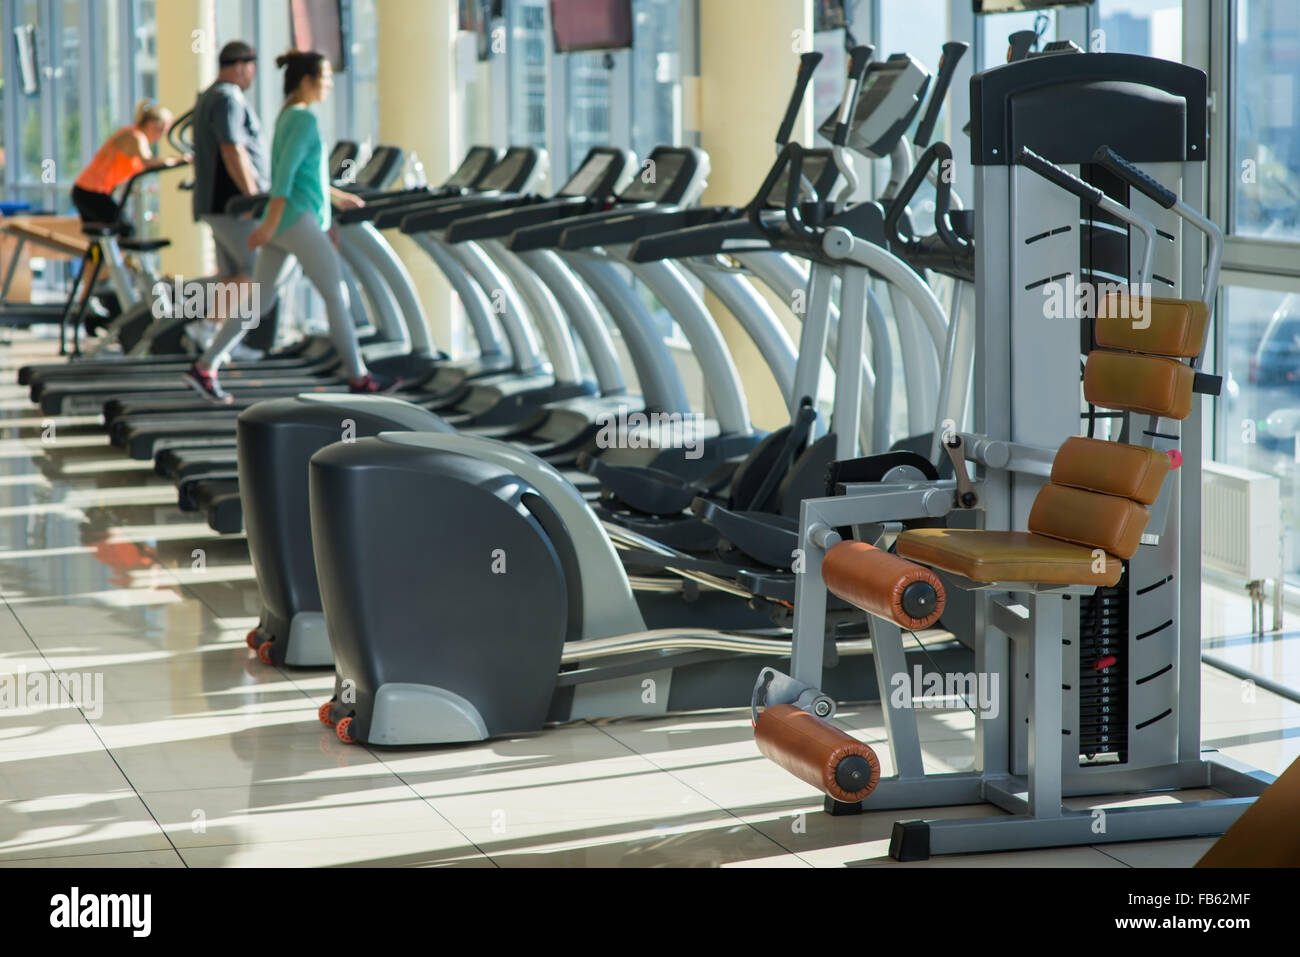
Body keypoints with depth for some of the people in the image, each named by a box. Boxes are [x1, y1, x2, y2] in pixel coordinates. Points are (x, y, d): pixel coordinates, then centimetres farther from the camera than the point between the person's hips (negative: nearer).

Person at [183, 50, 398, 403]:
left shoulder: (287, 115, 17)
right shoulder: (304, 119, -12)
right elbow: (285, 174, -20)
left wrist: (336, 195, 30)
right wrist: (270, 224, -24)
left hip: (282, 223, 10)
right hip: (299, 221, -10)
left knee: (259, 301, 8)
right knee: (337, 295, -1)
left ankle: (205, 367, 5)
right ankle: (358, 377, 4)